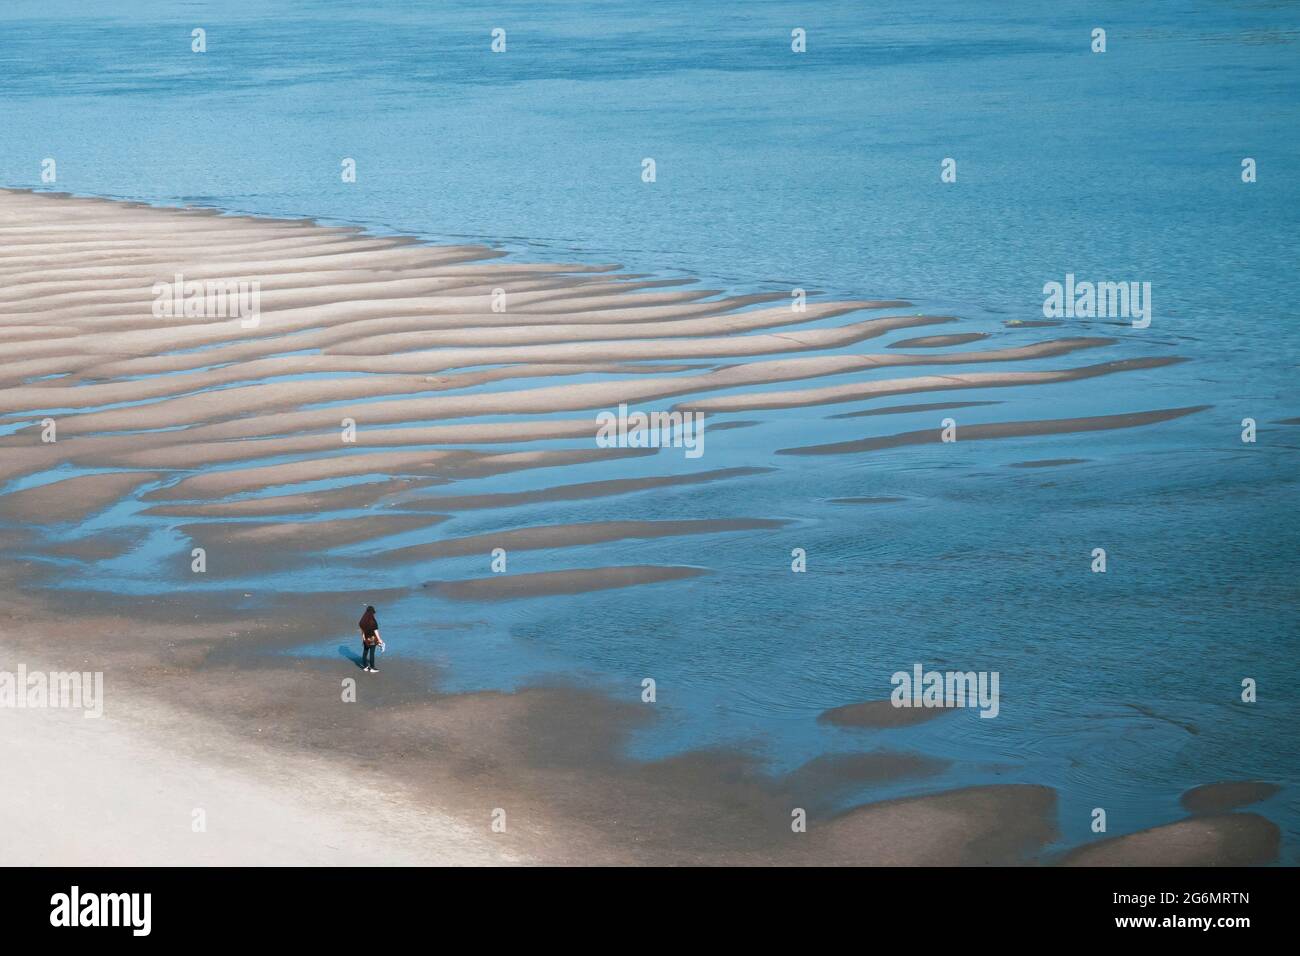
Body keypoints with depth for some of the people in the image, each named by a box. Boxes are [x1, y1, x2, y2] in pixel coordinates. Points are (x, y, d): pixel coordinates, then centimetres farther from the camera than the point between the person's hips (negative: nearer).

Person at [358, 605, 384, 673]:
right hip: (372, 639, -5)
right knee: (372, 653, 5)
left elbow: (362, 630, 4)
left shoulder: (363, 620, -5)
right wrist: (379, 639, -8)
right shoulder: (373, 621, -22)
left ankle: (365, 666, 27)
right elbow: (375, 631, -18)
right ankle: (372, 668, 16)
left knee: (365, 652, 17)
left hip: (365, 639, 5)